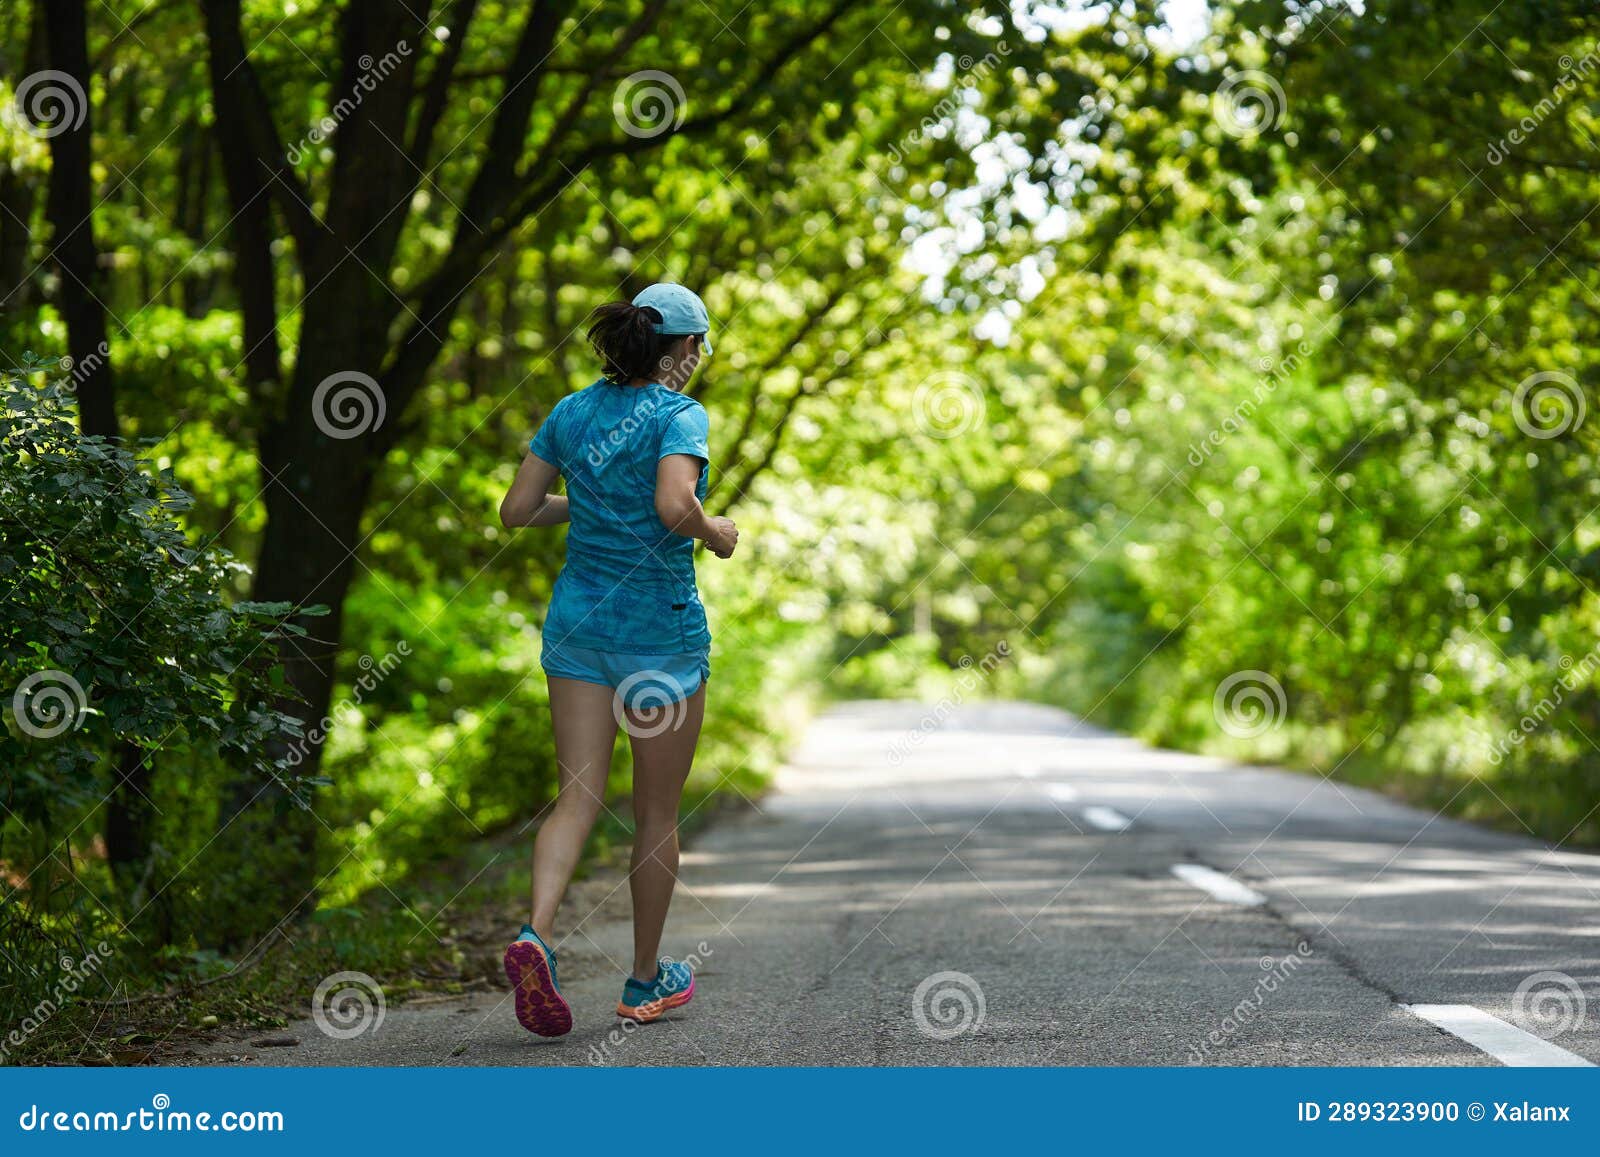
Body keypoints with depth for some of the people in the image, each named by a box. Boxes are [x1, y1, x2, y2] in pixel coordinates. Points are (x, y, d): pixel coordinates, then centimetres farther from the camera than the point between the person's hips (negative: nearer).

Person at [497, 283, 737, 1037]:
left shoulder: (571, 411, 6)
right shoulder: (678, 416, -11)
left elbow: (516, 509, 7)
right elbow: (674, 504, -28)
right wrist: (714, 533, -8)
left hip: (578, 616, 5)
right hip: (660, 628, -5)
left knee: (578, 797, 1)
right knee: (657, 812, 9)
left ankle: (535, 935, -24)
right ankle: (646, 980, 20)